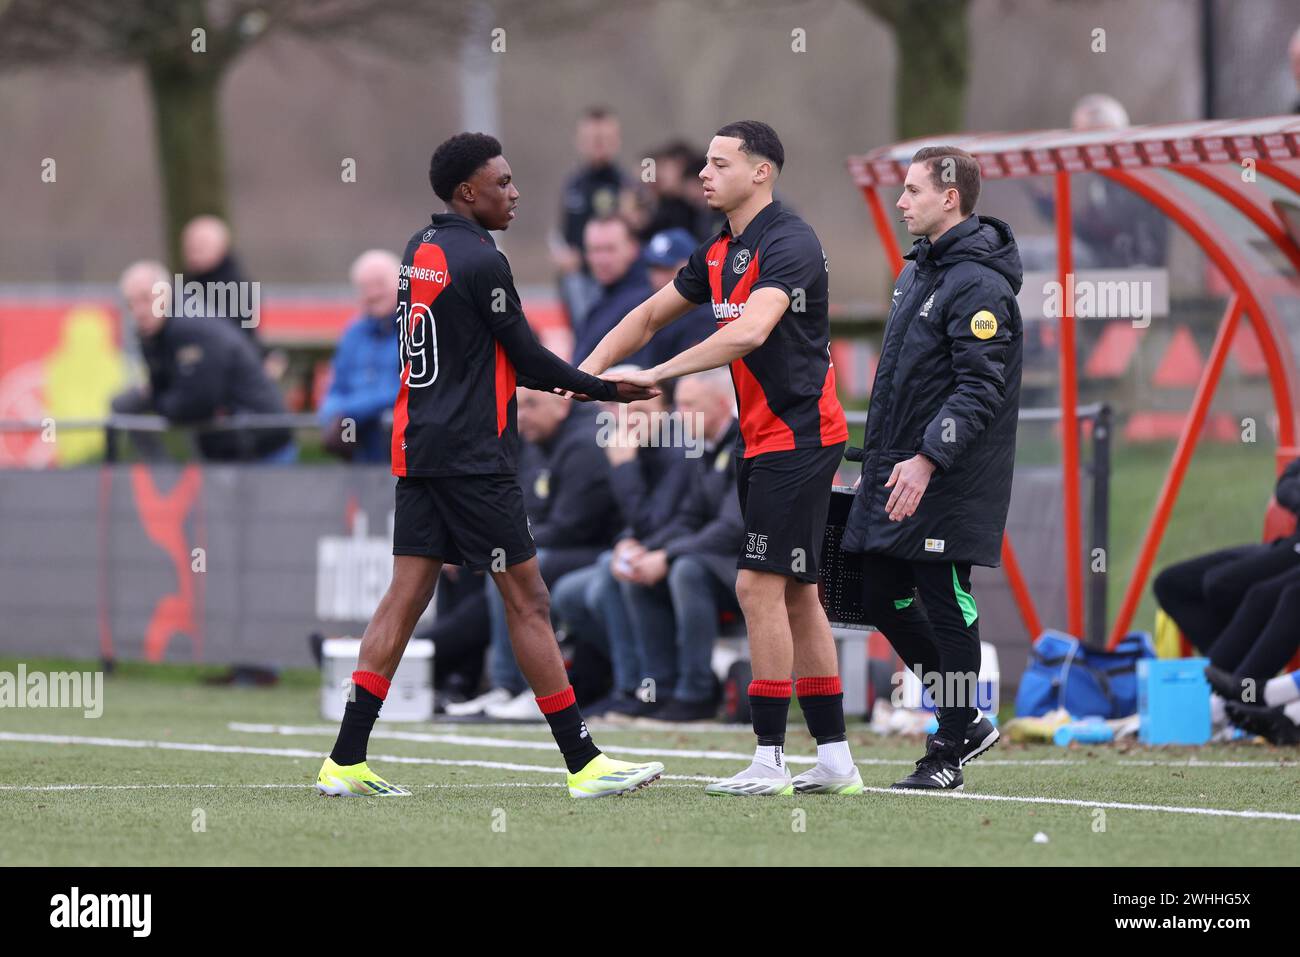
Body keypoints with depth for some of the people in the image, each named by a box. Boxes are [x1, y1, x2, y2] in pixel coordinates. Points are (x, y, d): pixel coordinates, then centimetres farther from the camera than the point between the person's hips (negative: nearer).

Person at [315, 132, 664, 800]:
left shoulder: (419, 249, 13)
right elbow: (529, 360, -9)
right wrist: (606, 389, 3)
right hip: (474, 459, -8)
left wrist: (568, 380, 15)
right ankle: (584, 765, -1)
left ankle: (346, 762, 1)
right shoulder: (480, 262, -13)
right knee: (527, 601, -4)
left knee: (405, 596, 6)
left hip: (417, 446, 8)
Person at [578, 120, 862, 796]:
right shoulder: (719, 253, 13)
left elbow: (751, 331, -31)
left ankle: (769, 760, -11)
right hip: (759, 438, 9)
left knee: (759, 586, -12)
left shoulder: (788, 244, -17)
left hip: (798, 434, -9)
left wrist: (657, 374, -30)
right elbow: (652, 314, 22)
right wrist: (589, 369, 7)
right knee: (796, 593, 9)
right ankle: (834, 758, 12)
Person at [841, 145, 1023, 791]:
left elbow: (981, 388, -21)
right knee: (882, 599, 11)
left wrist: (927, 459, -27)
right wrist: (880, 458, 23)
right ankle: (965, 722, 22)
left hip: (947, 487, -10)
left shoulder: (979, 286, -15)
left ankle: (950, 752, 6)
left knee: (946, 605, -3)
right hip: (894, 472, 10)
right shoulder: (918, 268, 16)